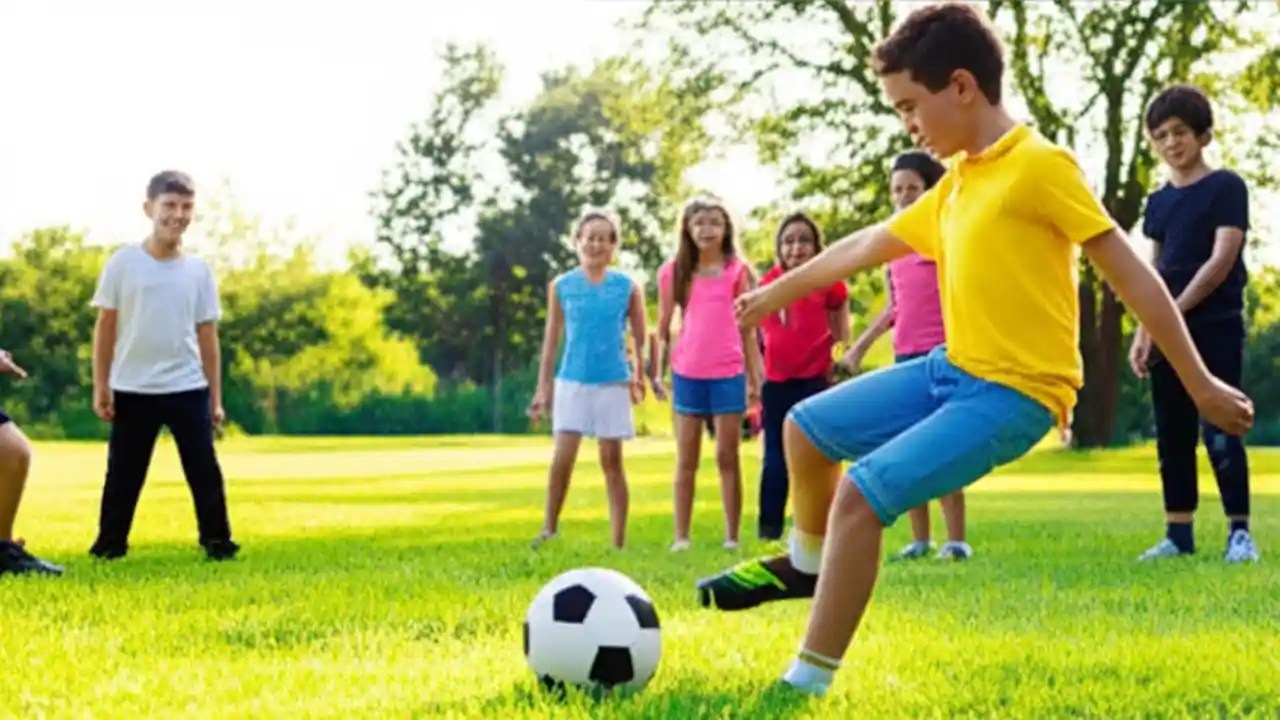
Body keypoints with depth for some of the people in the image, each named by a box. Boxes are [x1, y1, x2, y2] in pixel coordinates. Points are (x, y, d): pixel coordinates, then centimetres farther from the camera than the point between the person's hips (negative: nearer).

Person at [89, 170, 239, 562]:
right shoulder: (123, 262, -3)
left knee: (204, 469, 0)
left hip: (188, 389, 1)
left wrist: (216, 398, 6)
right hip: (132, 390, -1)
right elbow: (106, 327, 1)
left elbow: (207, 336, 8)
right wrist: (100, 386, -4)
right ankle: (110, 543, 18)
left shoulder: (198, 270, 4)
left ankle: (217, 541, 9)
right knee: (123, 472, 6)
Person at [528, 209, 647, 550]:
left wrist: (640, 376, -1)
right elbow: (552, 339, 7)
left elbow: (640, 338, 6)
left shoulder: (627, 287, 0)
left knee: (611, 460, 3)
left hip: (613, 382, 0)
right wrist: (543, 388, 6)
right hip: (571, 381, 0)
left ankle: (618, 543, 6)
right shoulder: (561, 286, 3)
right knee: (562, 458, -8)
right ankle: (550, 528, 9)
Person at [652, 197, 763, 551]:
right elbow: (663, 327, 8)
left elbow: (747, 328, 4)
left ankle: (732, 536, 6)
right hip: (687, 374, 1)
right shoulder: (673, 271, 4)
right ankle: (681, 536, 8)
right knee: (686, 460, 6)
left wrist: (755, 379, 3)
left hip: (729, 373, -1)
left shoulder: (737, 270, 2)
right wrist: (656, 372, 0)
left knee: (727, 457, 4)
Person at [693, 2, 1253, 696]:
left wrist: (1201, 385, -11)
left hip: (1013, 392, -9)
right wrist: (777, 293, 37)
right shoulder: (953, 187, 12)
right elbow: (864, 246, 26)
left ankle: (809, 682, -13)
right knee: (807, 426, 14)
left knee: (863, 493, -21)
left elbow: (1130, 273, -12)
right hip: (953, 369, 9)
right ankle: (807, 564, 39)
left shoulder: (1040, 165, -13)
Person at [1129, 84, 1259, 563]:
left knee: (1220, 432, -9)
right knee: (1172, 436, 6)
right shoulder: (1159, 201, 13)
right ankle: (1178, 533, 11)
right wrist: (1143, 334, 7)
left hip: (1215, 330, -6)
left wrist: (1173, 314, -15)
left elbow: (1221, 261, -12)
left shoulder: (1226, 187, -4)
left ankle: (1239, 532, -3)